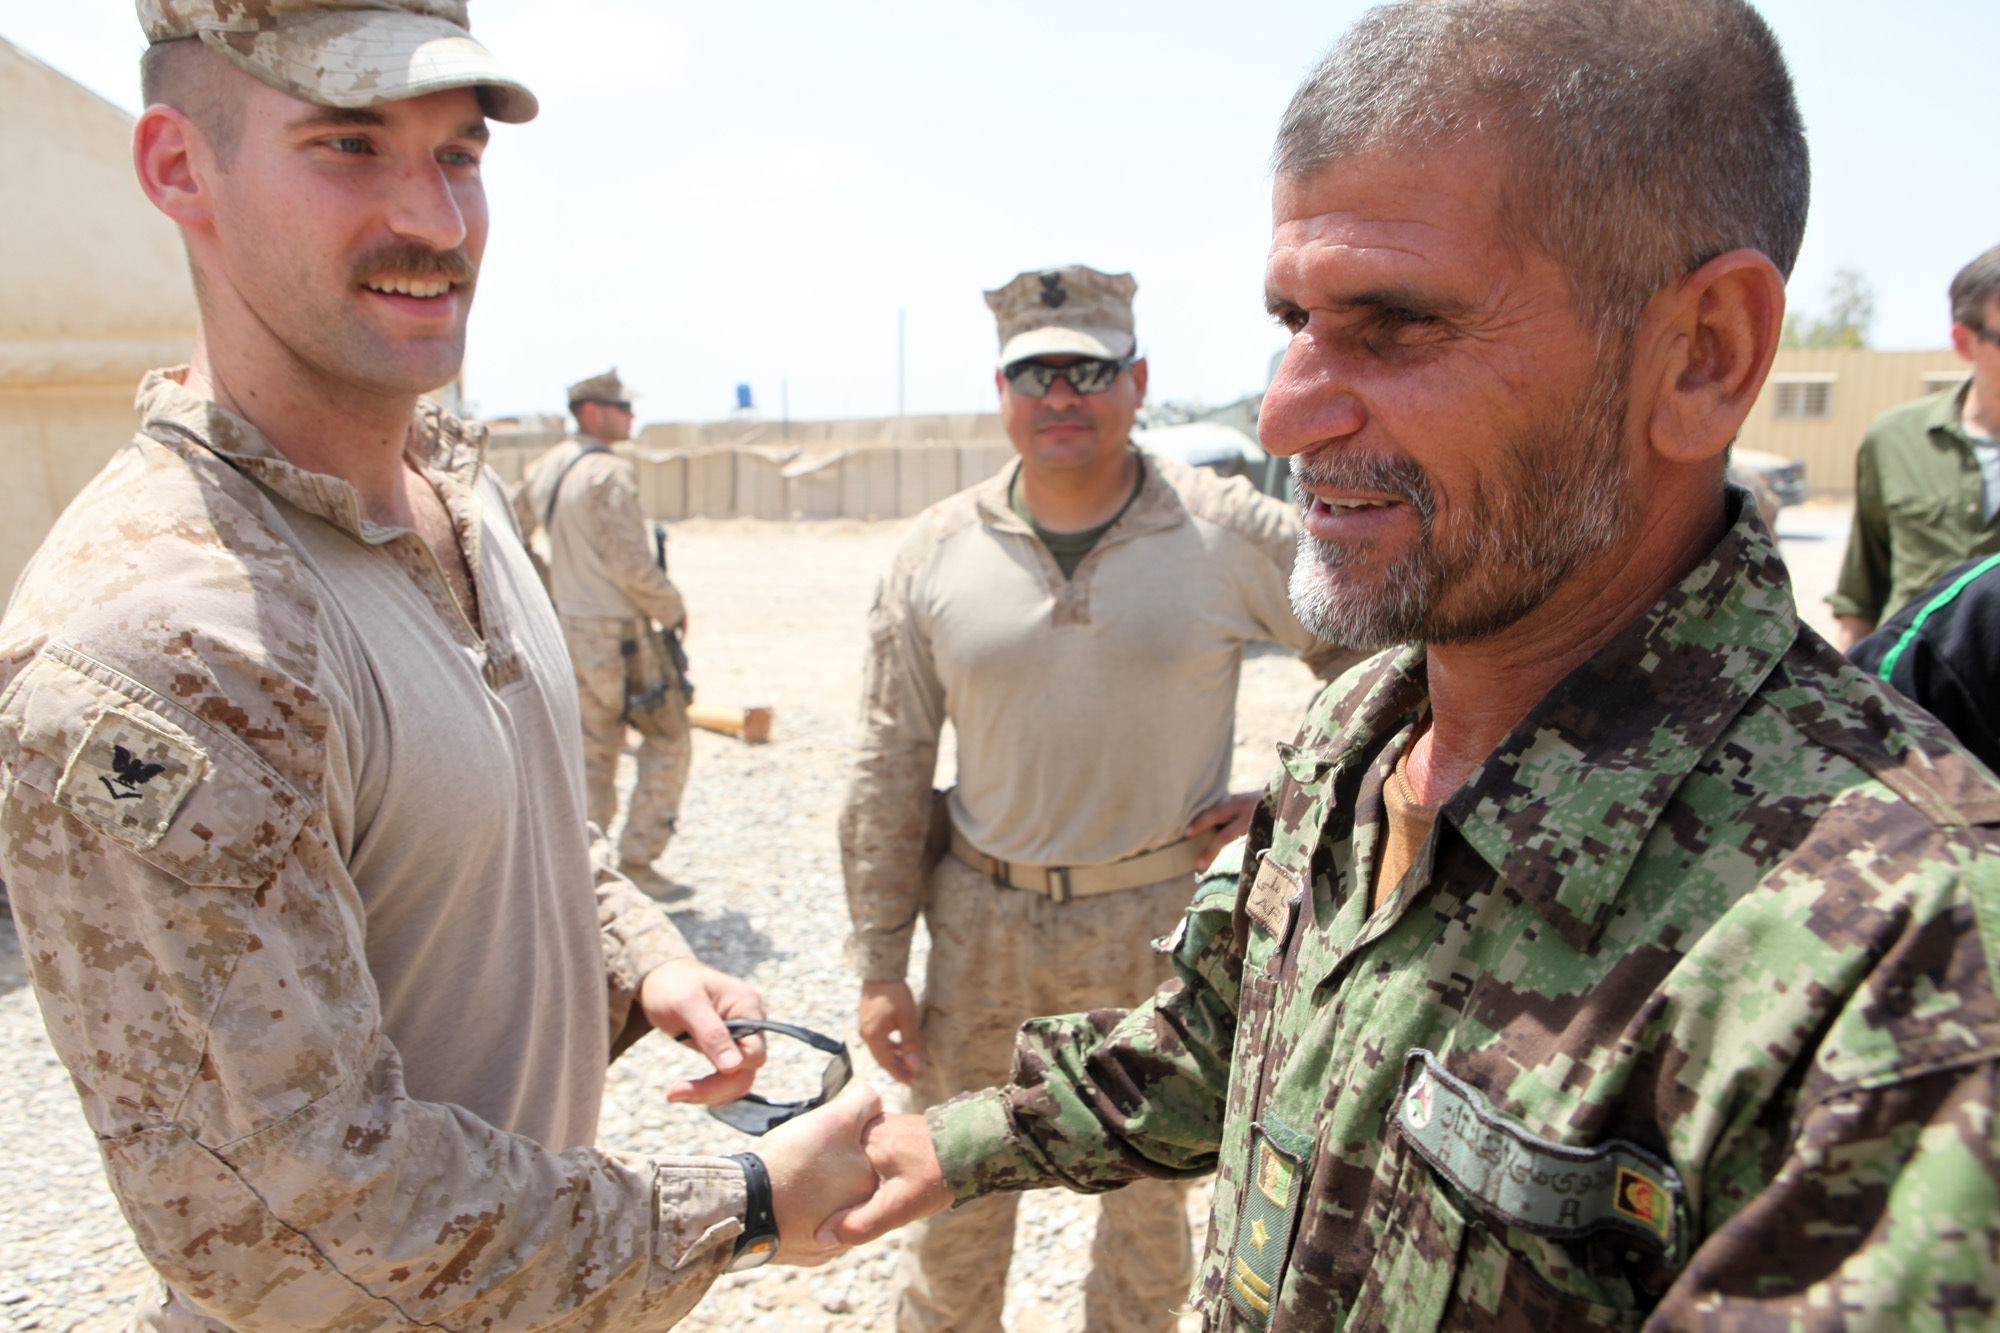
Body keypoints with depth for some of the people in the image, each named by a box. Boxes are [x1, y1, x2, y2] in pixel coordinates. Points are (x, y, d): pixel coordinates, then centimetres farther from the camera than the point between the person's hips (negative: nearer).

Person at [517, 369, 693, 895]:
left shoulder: (543, 469, 8)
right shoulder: (608, 473, -17)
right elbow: (632, 565, -20)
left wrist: (553, 596, 24)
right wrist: (672, 609, -5)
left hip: (570, 629, 8)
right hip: (622, 633, -8)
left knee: (594, 751, 16)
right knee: (667, 740, 5)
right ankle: (636, 861, 6)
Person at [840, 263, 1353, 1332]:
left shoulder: (1233, 532, -7)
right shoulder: (938, 552, -1)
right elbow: (889, 771, 1)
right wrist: (879, 967, 0)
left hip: (1163, 917, -1)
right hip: (981, 915, 2)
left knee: (1153, 1192, 17)